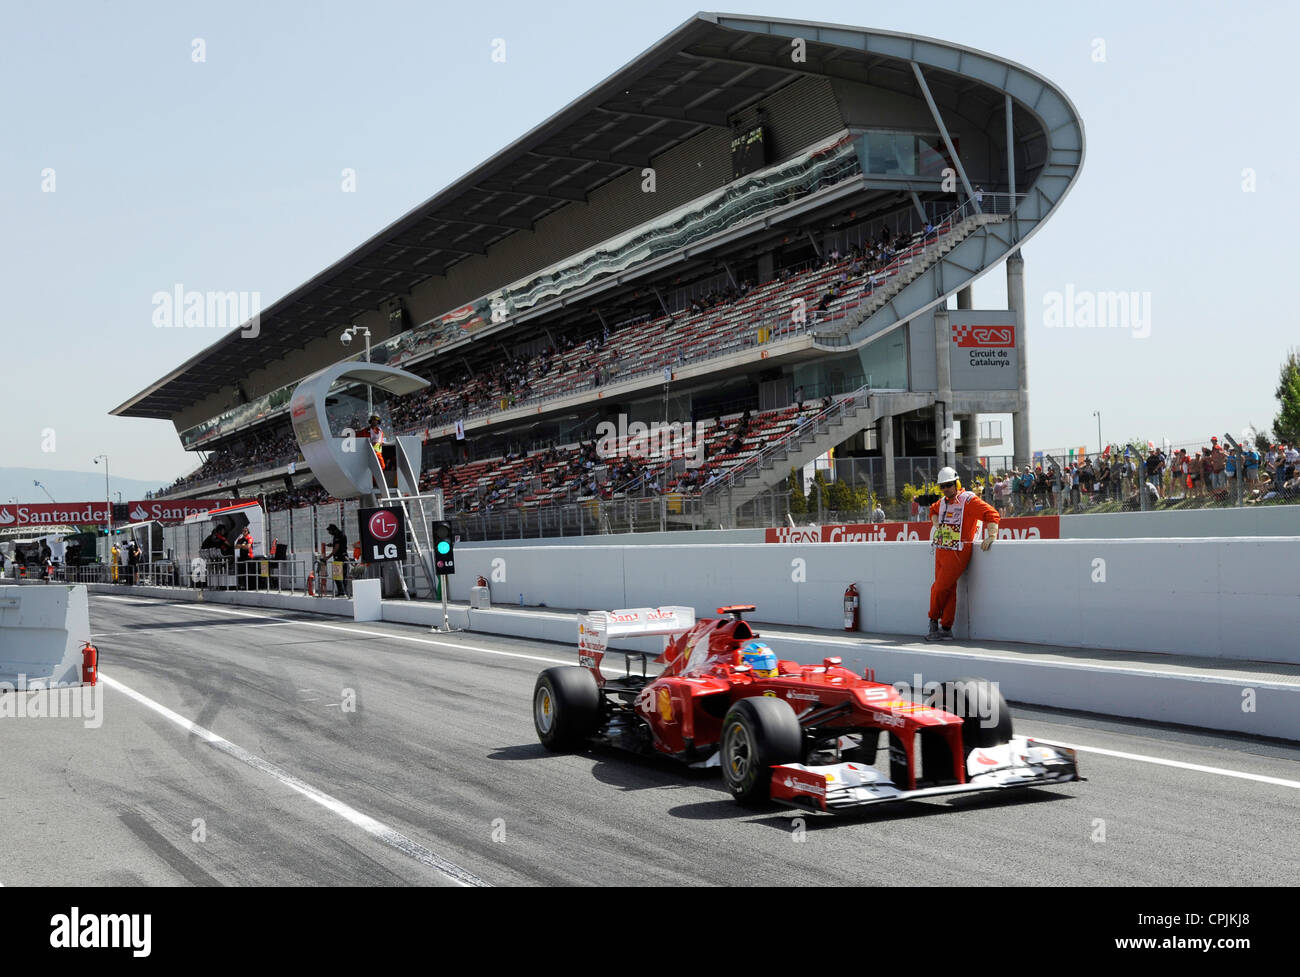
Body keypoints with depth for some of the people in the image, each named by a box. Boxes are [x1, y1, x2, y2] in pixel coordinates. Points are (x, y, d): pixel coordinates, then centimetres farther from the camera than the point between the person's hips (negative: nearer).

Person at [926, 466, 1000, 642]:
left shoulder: (968, 500, -9)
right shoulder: (942, 502, 14)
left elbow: (992, 514, -14)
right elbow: (933, 510, 38)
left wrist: (991, 536, -23)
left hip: (957, 553, -7)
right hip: (941, 551, 7)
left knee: (940, 588, -9)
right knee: (948, 590, 8)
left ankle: (934, 621, 9)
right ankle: (946, 630, 12)